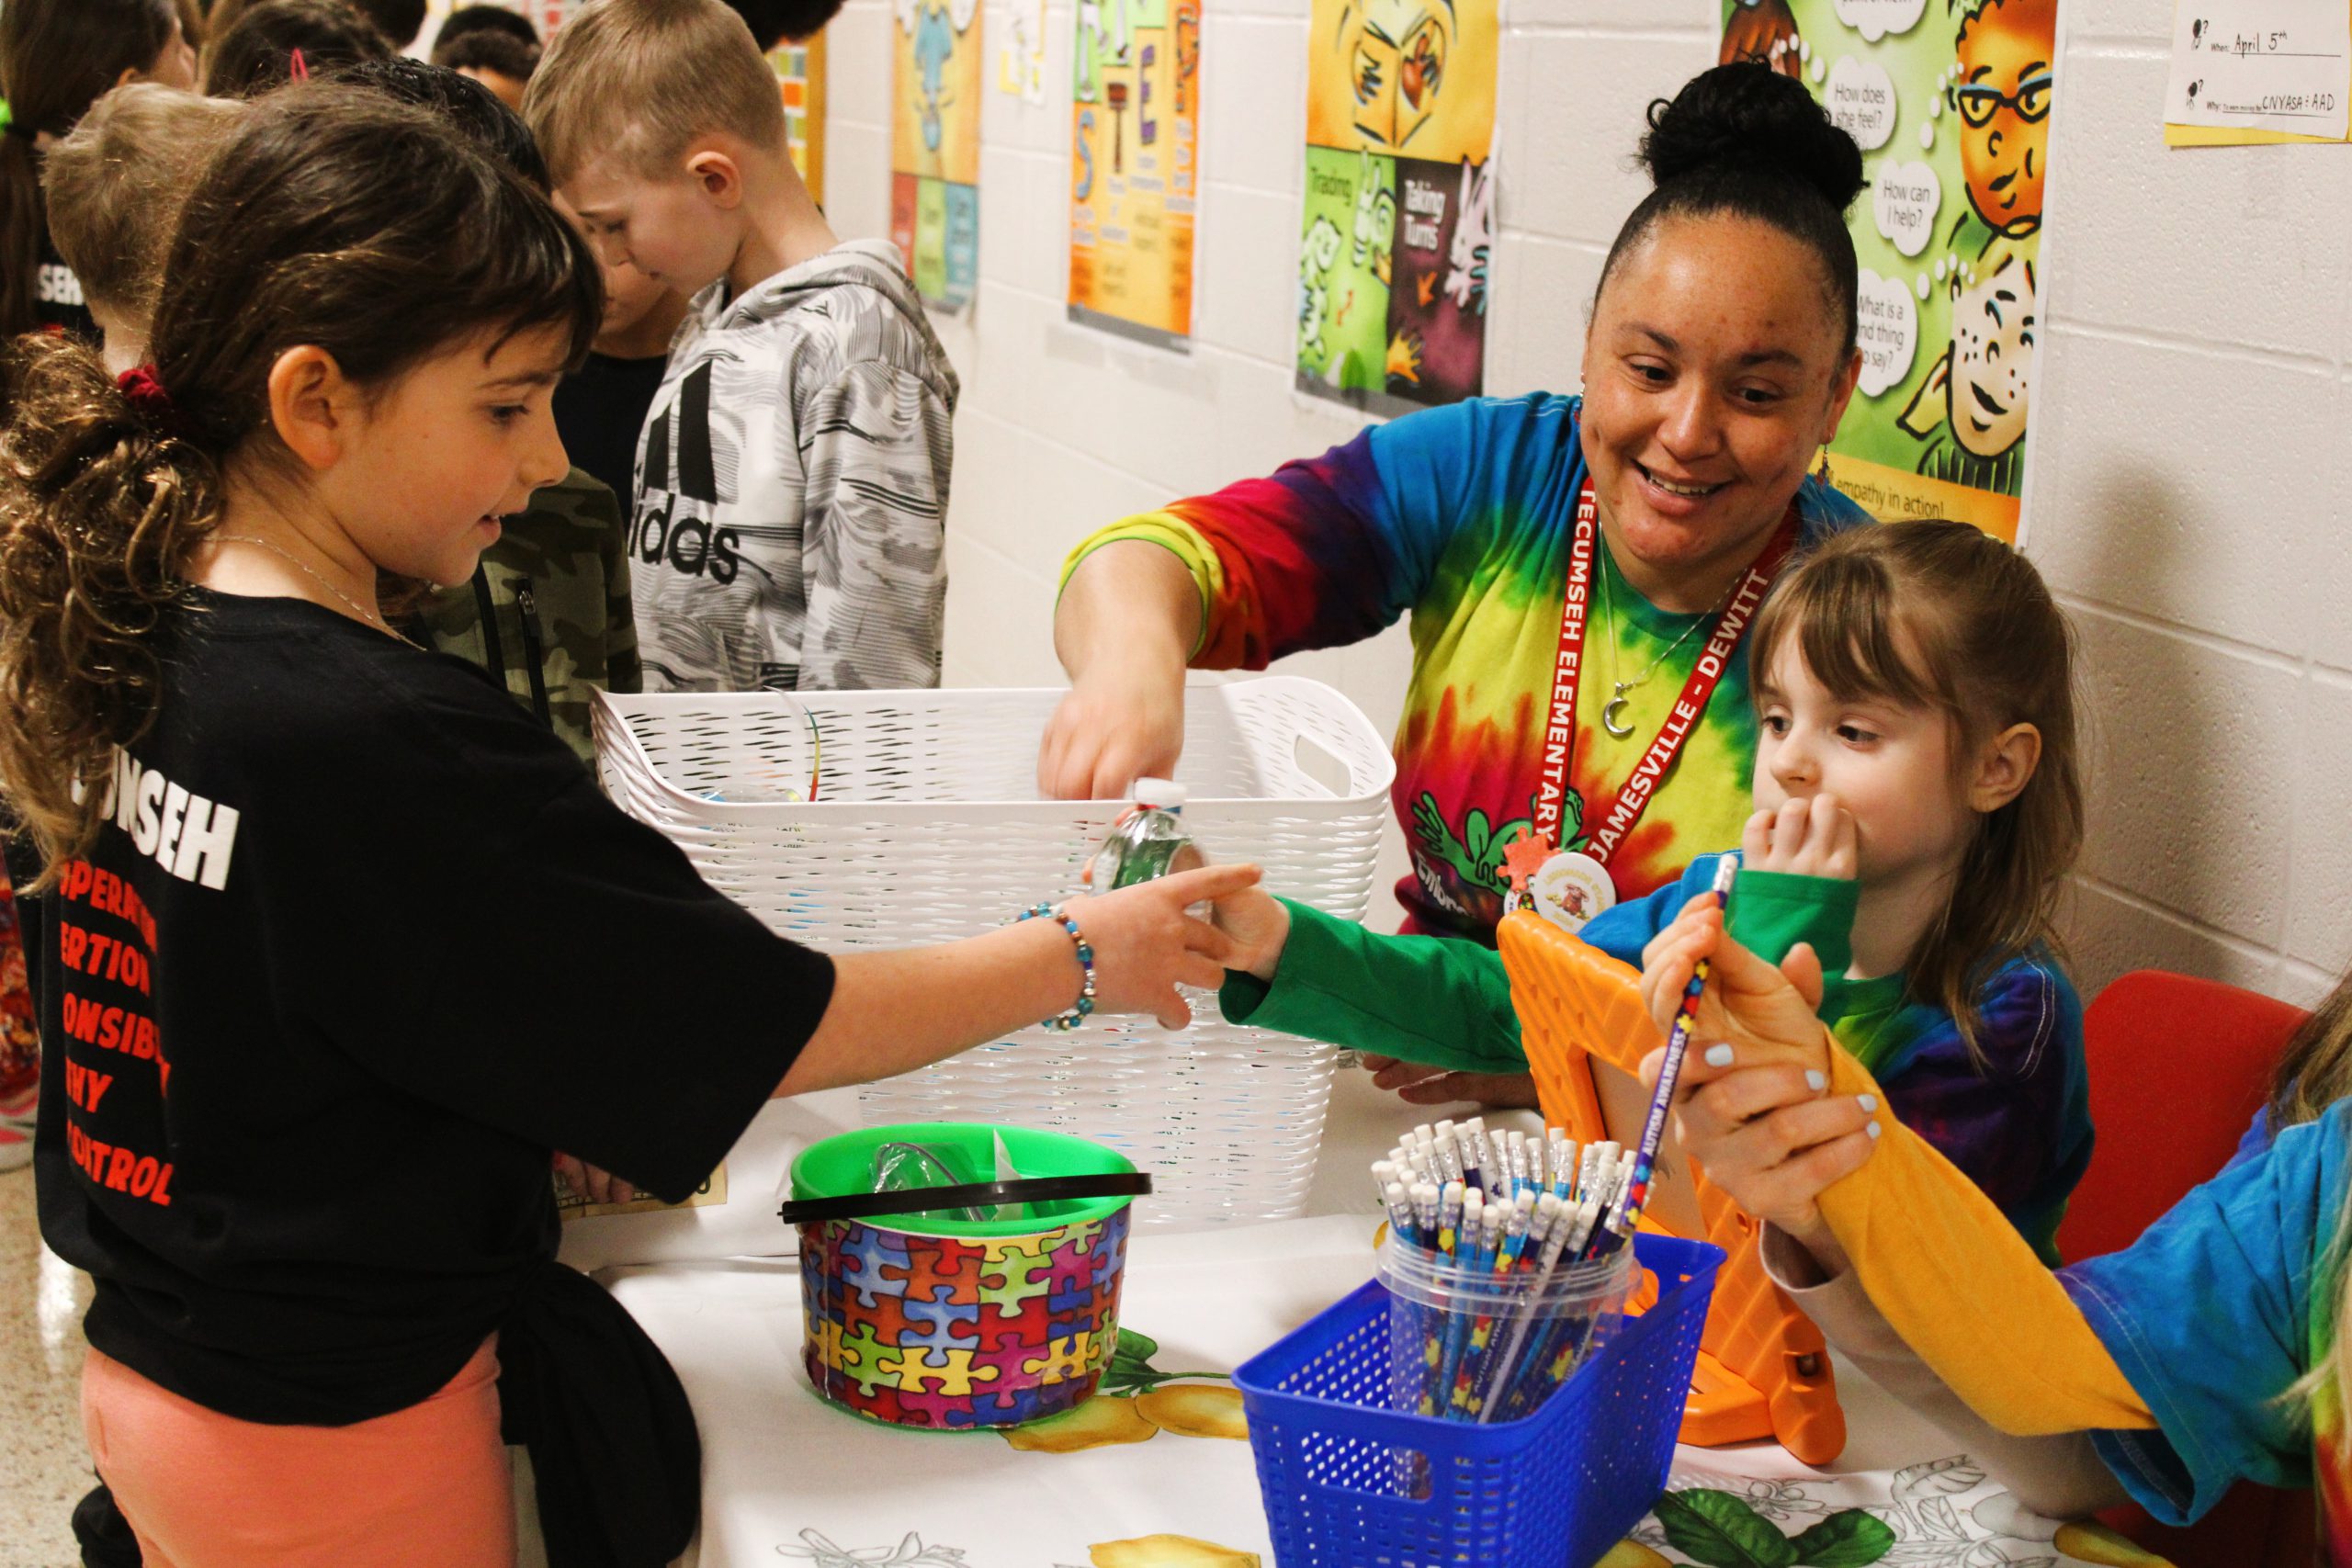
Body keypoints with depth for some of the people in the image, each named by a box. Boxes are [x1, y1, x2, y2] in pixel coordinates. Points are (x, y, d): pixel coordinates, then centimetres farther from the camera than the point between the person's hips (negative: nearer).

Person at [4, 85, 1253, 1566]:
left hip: (154, 1347, 8)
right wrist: (1080, 955, -11)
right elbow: (771, 1028, -23)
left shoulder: (132, 641, -3)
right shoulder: (383, 745, -30)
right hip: (333, 1438, -8)